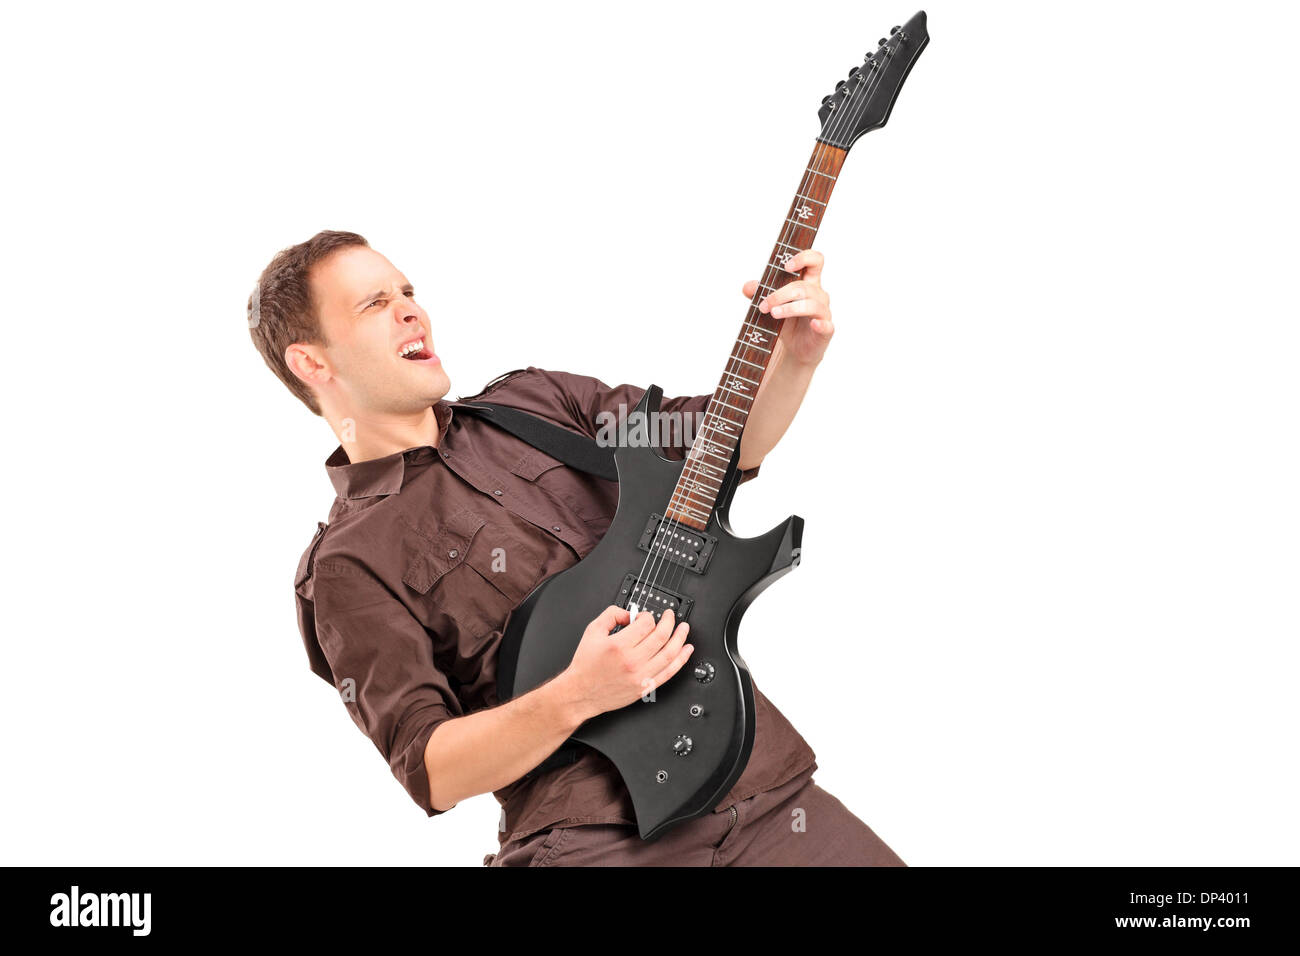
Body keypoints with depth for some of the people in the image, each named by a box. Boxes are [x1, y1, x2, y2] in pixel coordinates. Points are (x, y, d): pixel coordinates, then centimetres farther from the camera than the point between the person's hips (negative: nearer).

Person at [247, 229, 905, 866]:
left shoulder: (535, 402, 13)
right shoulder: (346, 568, -3)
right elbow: (429, 771, -10)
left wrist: (797, 355, -3)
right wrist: (575, 698, -24)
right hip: (594, 835, -4)